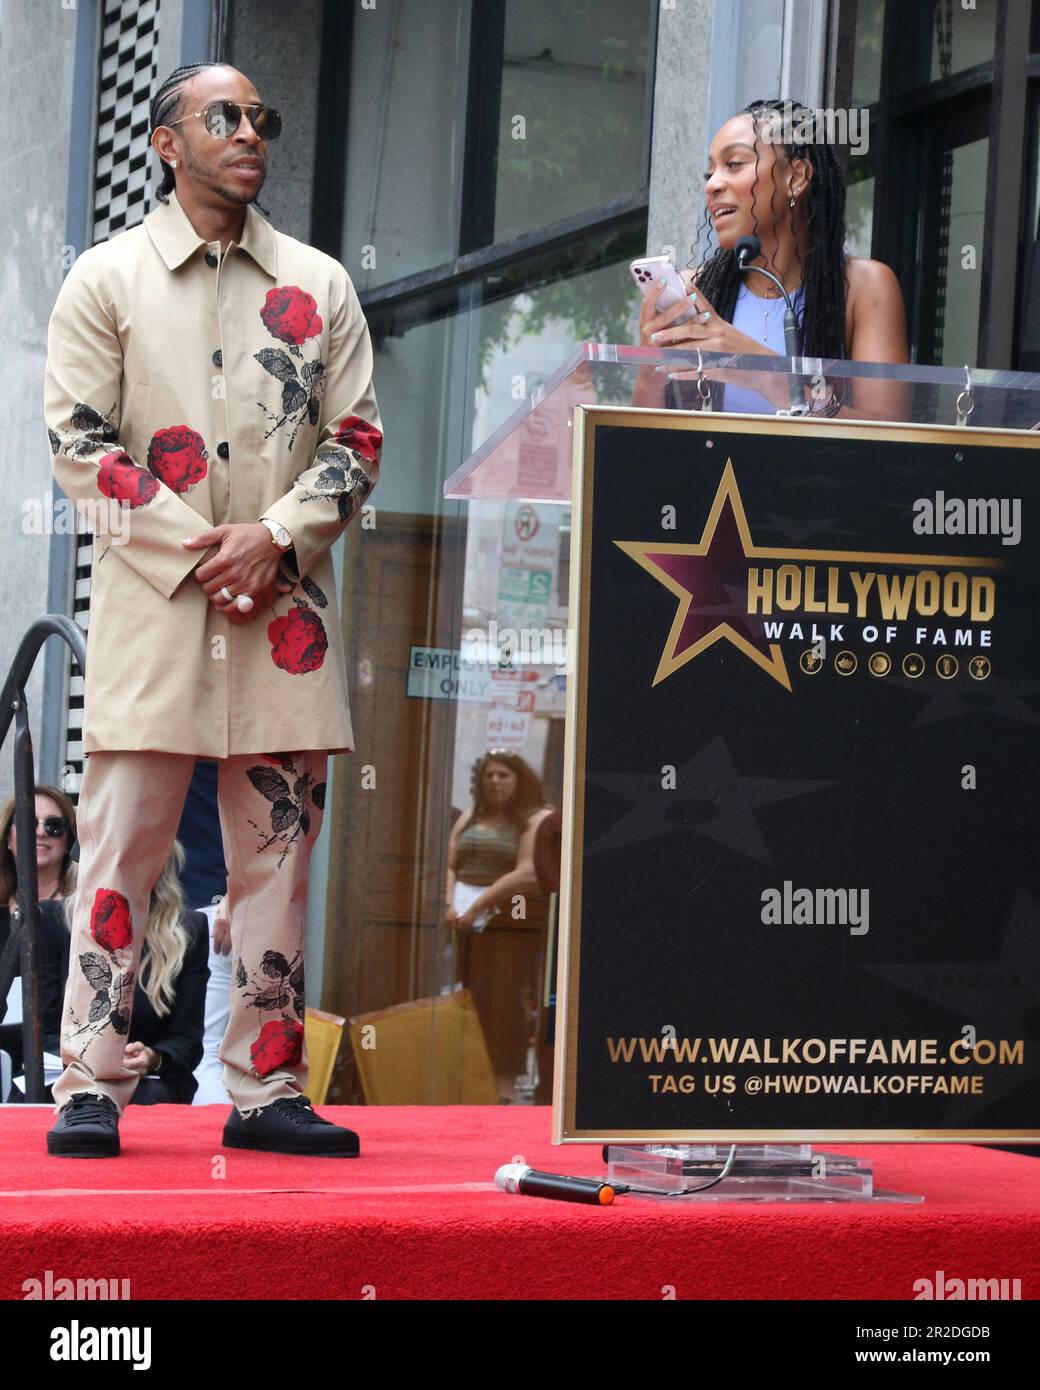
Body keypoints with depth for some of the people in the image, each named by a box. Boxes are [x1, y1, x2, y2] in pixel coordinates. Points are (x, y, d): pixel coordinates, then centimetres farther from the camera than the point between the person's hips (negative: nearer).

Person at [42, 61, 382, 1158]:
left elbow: (356, 438, 10)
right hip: (149, 603, -3)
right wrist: (197, 552, -10)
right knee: (123, 844, -5)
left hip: (284, 604, 3)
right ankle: (90, 1087, 0)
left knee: (278, 852, 3)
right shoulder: (108, 278, 6)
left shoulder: (318, 285, 14)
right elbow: (78, 442, -1)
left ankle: (267, 1089, 9)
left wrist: (275, 537, -7)